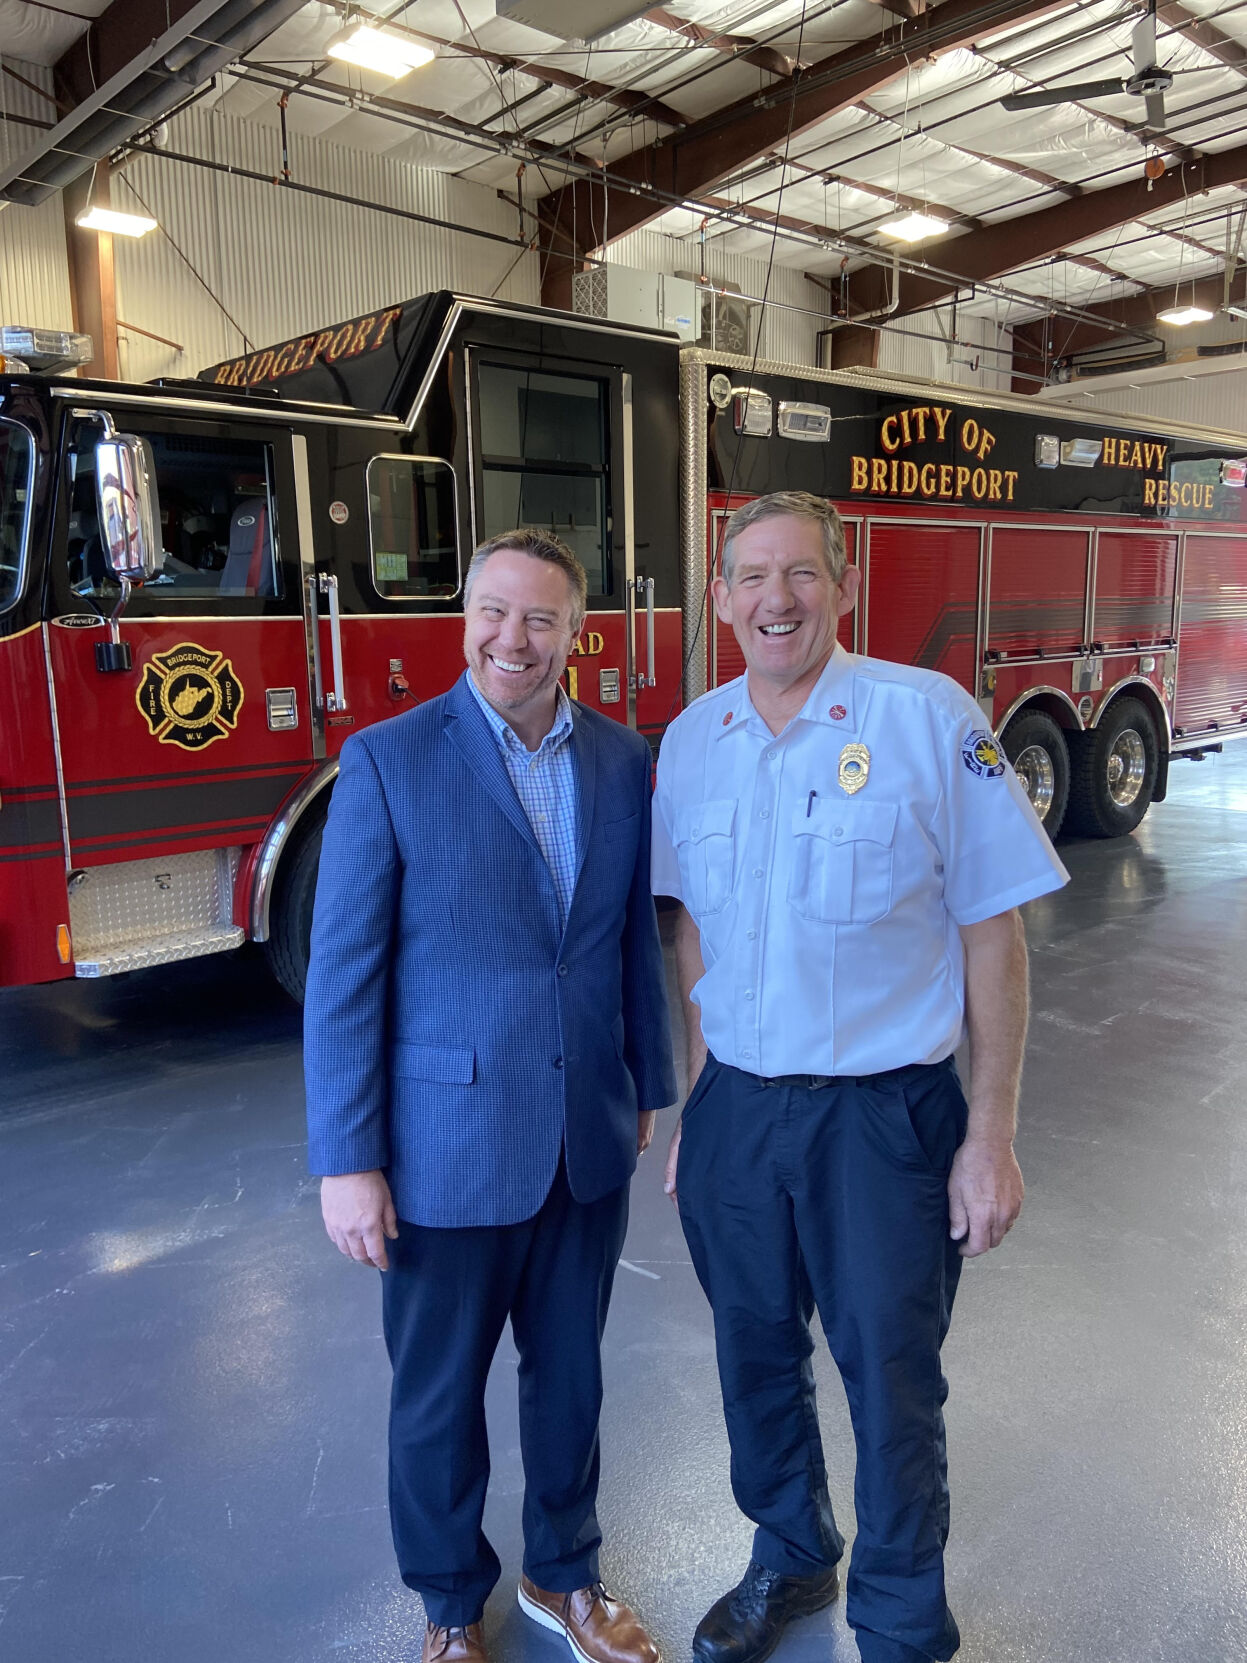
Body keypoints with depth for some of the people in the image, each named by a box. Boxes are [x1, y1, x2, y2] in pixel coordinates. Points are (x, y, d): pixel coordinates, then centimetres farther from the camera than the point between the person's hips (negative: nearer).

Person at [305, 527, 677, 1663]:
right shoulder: (388, 760, -12)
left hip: (589, 1141, 4)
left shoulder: (624, 760, 1)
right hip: (448, 1147, -3)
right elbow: (343, 974, -11)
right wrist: (346, 1161, -12)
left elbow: (637, 939, 8)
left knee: (570, 1374, 21)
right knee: (439, 1397, 16)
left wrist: (655, 1091, 11)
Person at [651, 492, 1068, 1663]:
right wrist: (695, 1102, 10)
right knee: (755, 1358, 20)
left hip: (883, 1116, -4)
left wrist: (990, 1136, -9)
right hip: (734, 1111, 4)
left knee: (890, 1383, 11)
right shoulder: (690, 741, 2)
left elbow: (992, 932, -9)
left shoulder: (930, 718, -12)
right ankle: (790, 1561, 48)